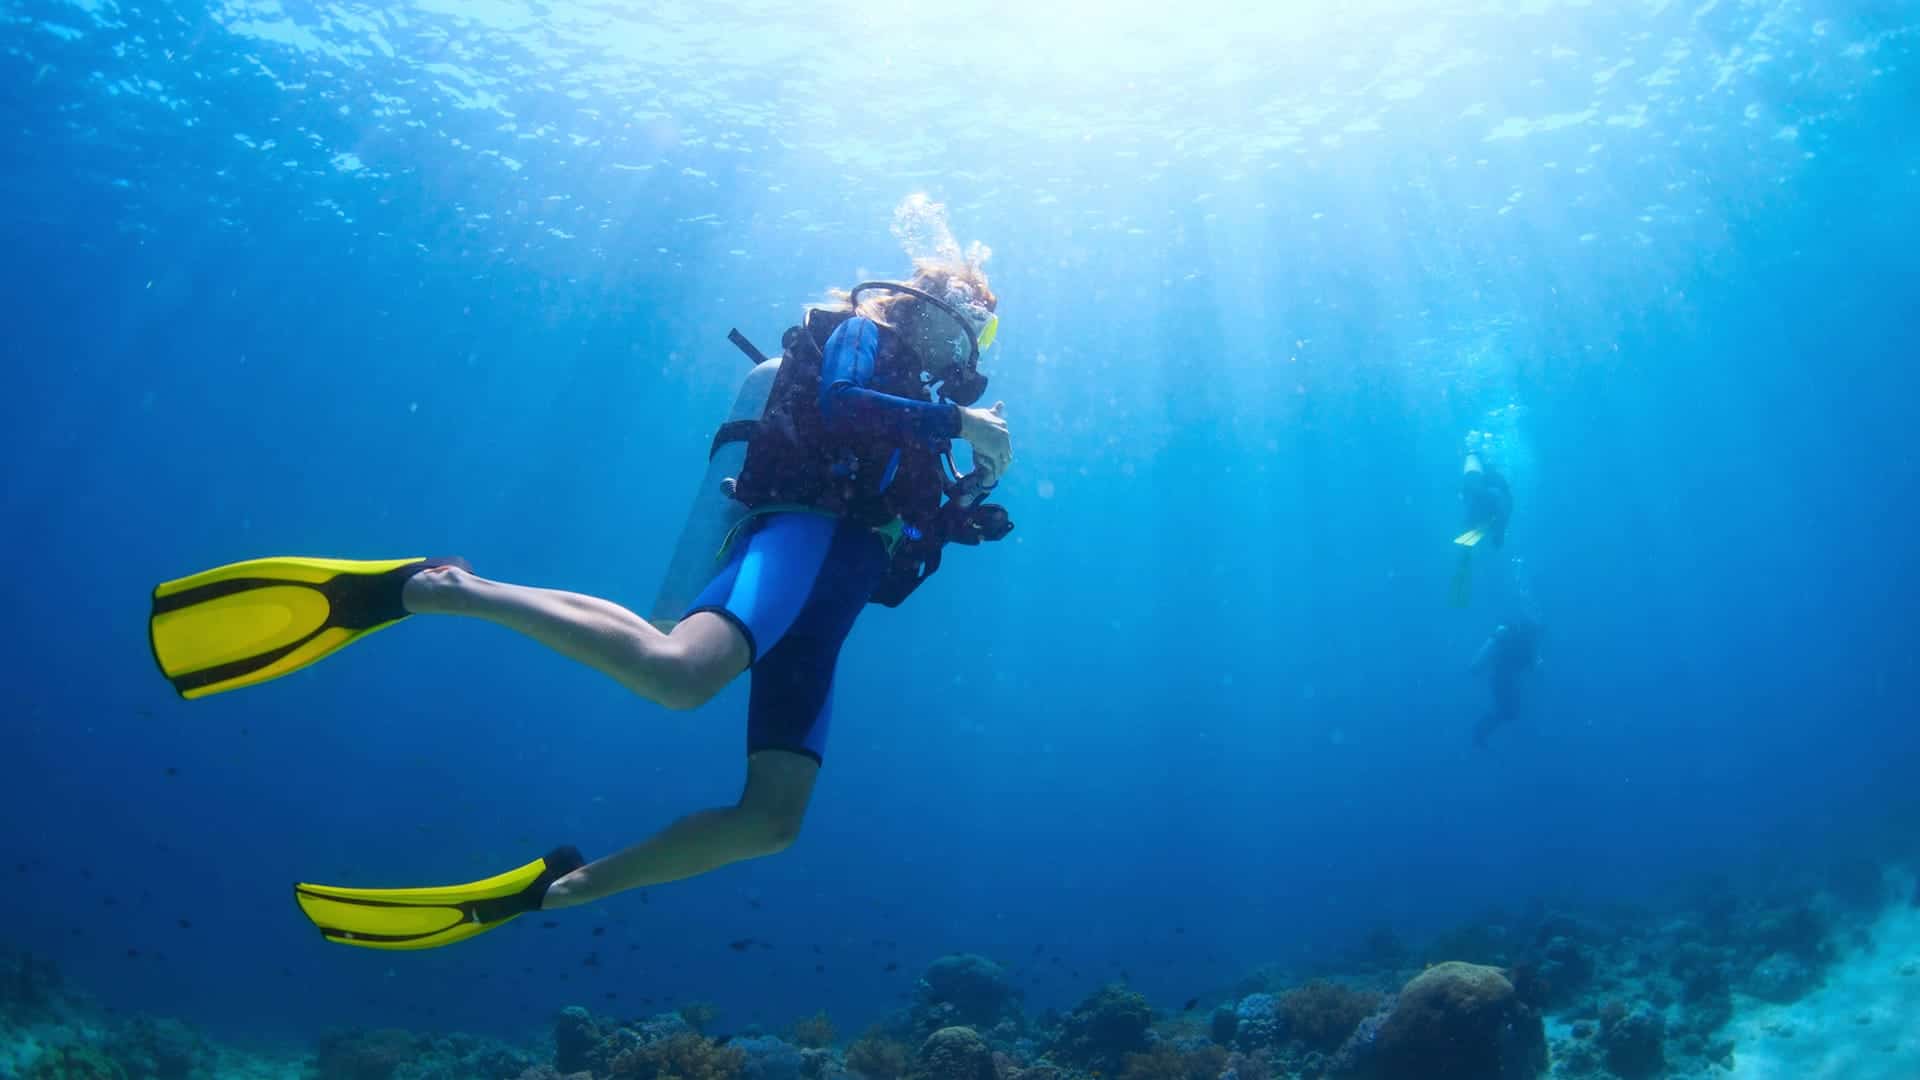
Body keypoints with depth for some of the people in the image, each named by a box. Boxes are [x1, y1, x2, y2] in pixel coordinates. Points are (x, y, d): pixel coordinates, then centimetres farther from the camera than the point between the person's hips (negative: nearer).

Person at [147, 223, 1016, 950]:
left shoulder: (916, 406, 38)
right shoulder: (860, 334, 13)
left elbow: (925, 520, 37)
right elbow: (833, 400, -11)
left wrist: (980, 479, 22)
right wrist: (956, 418, -7)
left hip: (838, 576, 9)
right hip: (807, 532, -9)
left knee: (771, 821, -1)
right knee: (674, 674, -41)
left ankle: (555, 885, 4)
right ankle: (433, 587, -29)